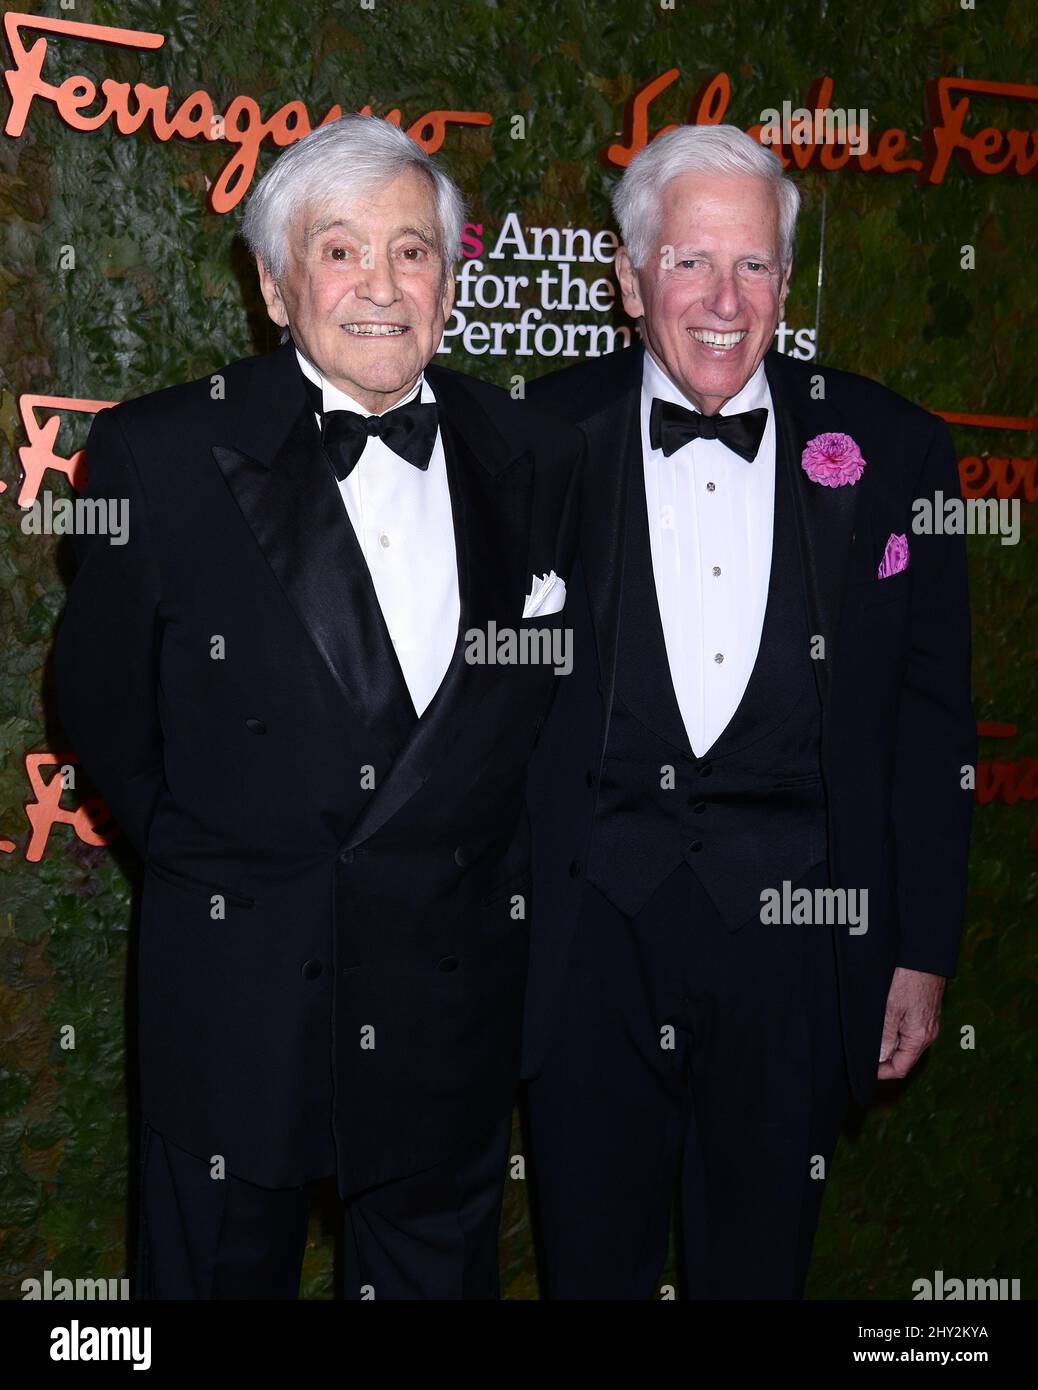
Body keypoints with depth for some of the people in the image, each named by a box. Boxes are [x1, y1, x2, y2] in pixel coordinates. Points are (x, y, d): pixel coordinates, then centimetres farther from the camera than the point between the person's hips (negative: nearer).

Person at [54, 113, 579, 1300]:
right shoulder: (160, 456, -9)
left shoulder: (527, 460, 0)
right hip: (238, 989, -2)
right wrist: (193, 850, 1)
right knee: (220, 1266, 17)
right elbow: (98, 697, -1)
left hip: (457, 997, 3)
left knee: (440, 1269, 21)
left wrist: (499, 873, 4)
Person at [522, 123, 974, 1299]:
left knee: (759, 1262, 17)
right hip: (591, 926, 0)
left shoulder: (888, 451, 1)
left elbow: (930, 717, 4)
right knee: (589, 1259, 15)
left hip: (797, 928, 1)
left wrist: (922, 950, 3)